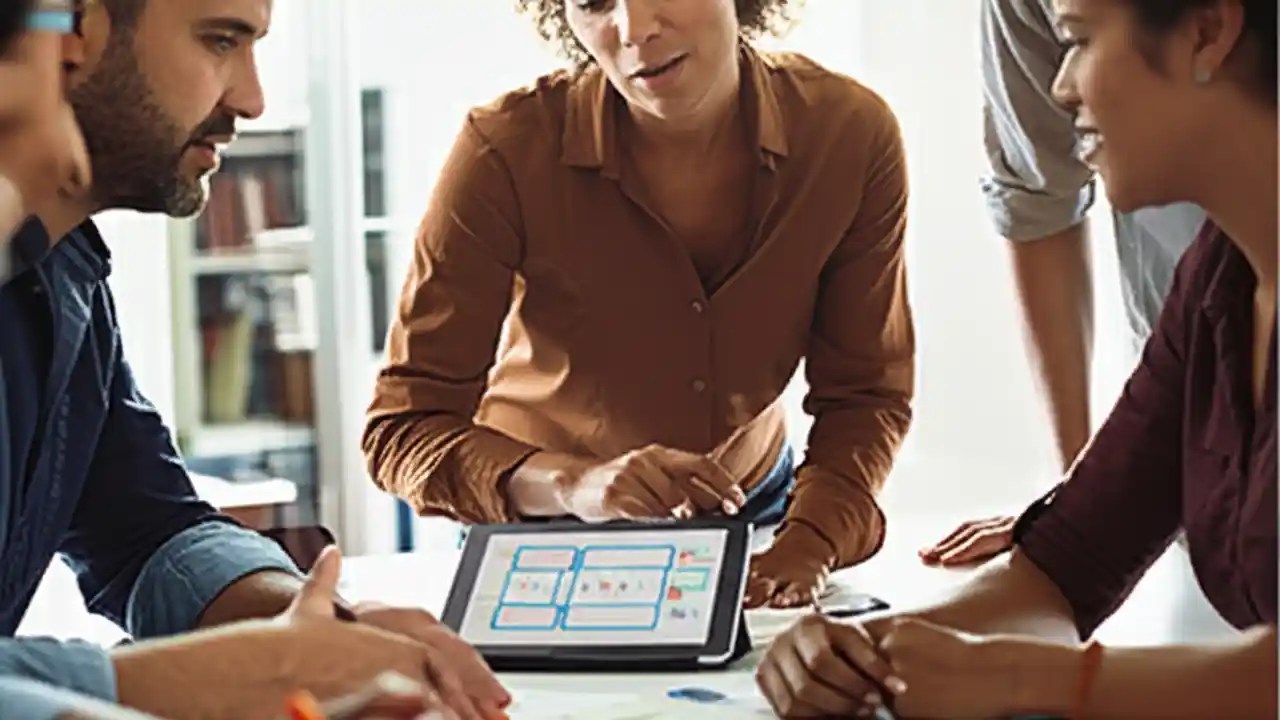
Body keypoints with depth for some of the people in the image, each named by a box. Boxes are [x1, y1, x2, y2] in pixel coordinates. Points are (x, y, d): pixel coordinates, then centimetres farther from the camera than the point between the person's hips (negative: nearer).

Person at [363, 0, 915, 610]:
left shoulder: (852, 132, -18)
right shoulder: (506, 153, -25)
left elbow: (863, 393, -9)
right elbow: (402, 428, -24)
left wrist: (809, 546, -28)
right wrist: (575, 484, -42)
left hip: (748, 516, 3)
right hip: (542, 541, -3)